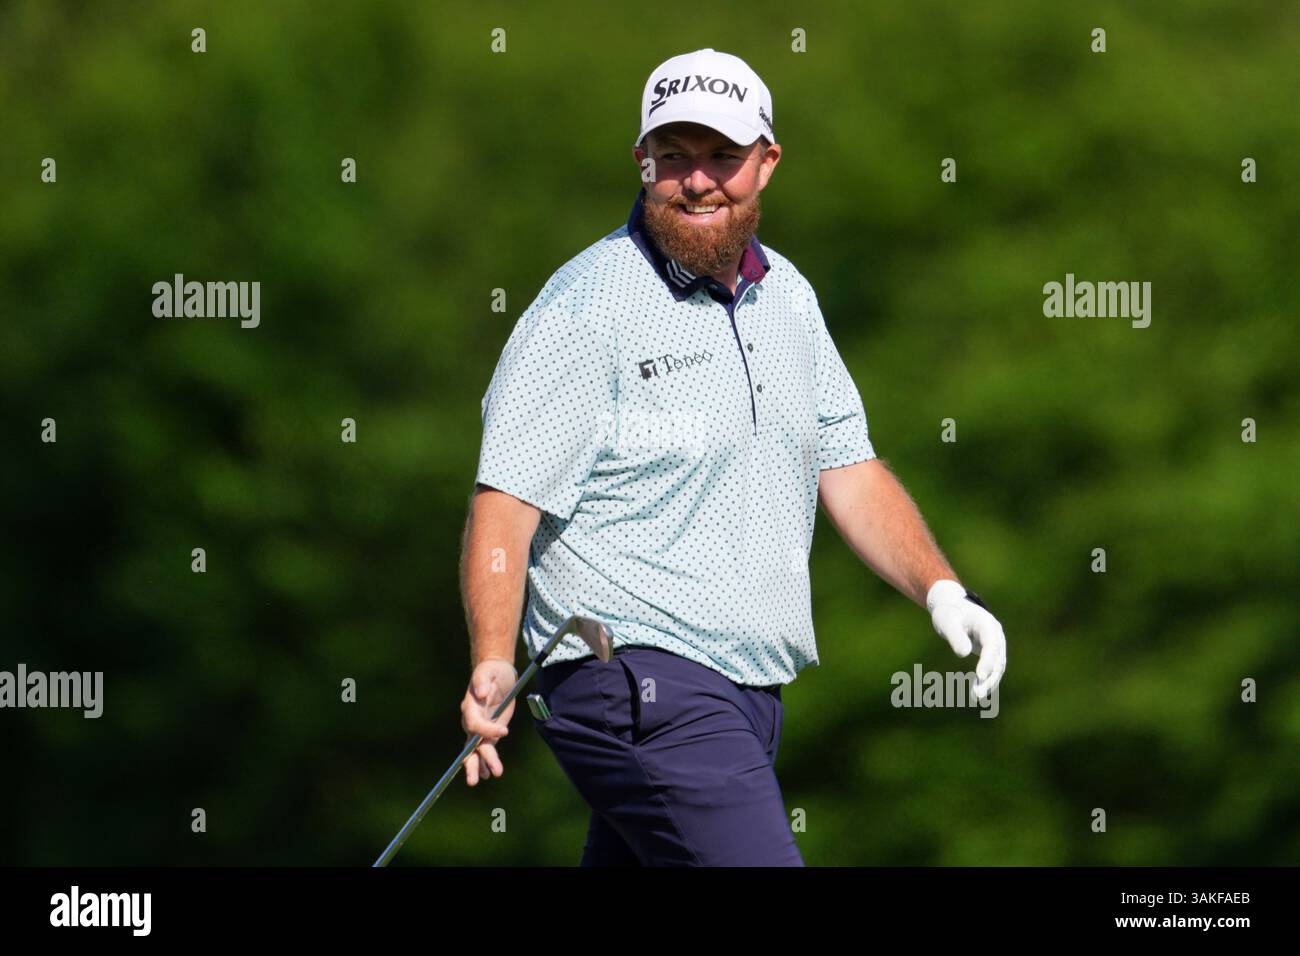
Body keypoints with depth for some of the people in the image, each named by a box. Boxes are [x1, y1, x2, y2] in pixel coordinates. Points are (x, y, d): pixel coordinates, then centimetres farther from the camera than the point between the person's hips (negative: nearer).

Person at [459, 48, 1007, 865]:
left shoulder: (787, 297, 15)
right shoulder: (586, 307, -10)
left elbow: (849, 472, 21)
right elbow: (506, 502, -14)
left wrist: (942, 591, 5)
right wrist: (492, 667, -28)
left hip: (747, 699, 8)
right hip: (640, 687, -8)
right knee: (755, 860, -20)